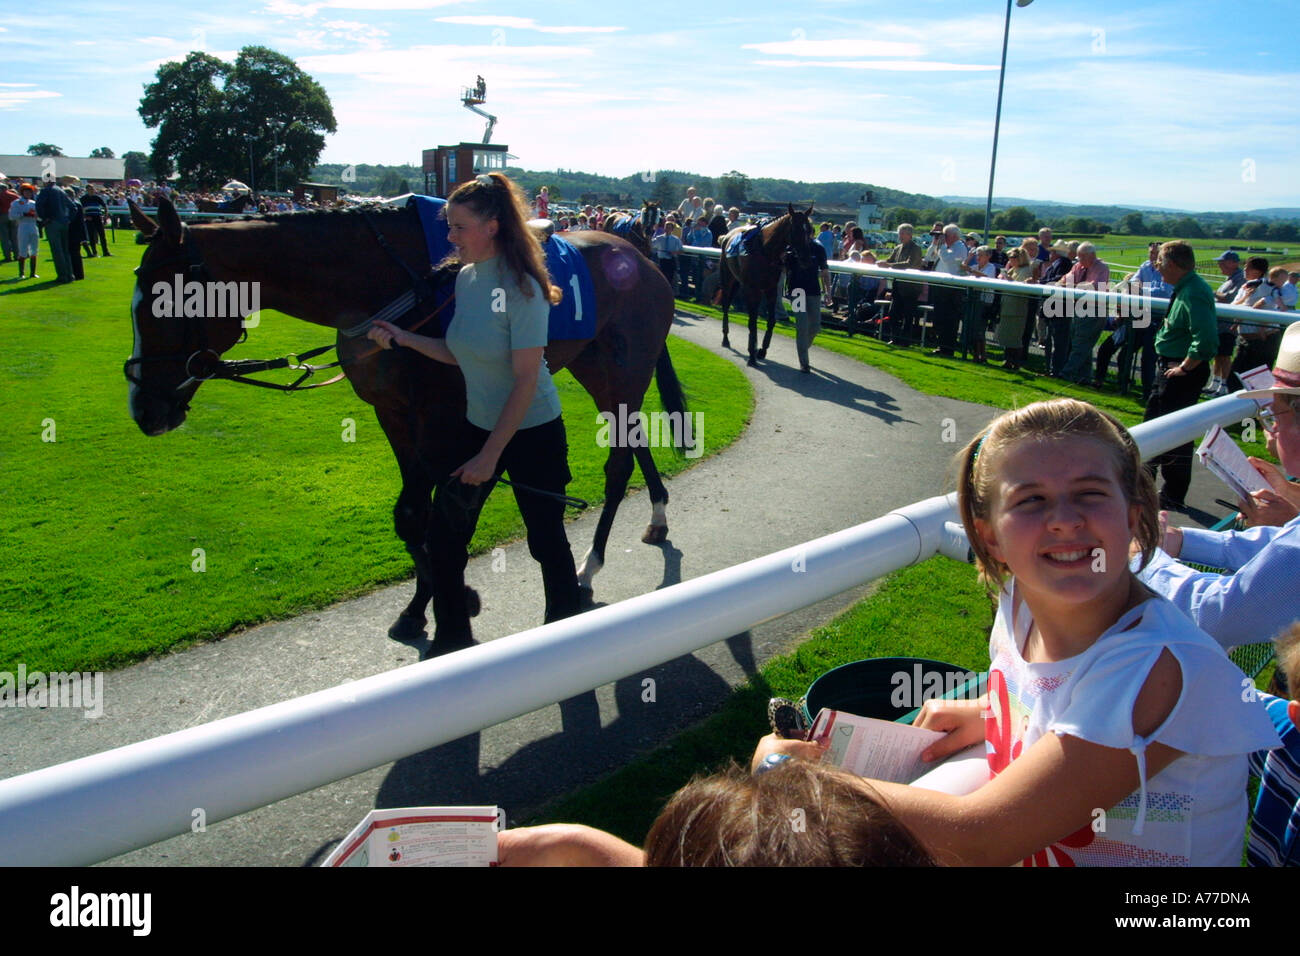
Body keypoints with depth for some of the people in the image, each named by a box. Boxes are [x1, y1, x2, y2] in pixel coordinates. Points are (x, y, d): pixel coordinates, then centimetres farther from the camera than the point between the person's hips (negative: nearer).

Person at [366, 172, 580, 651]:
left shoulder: (521, 288, -22)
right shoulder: (467, 277, 1)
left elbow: (526, 381, -22)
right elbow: (461, 355, 10)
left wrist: (490, 455, -21)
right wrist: (402, 338, -3)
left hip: (531, 433, -7)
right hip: (477, 426, 7)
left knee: (546, 541, 7)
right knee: (444, 535, 9)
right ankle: (452, 637, 27)